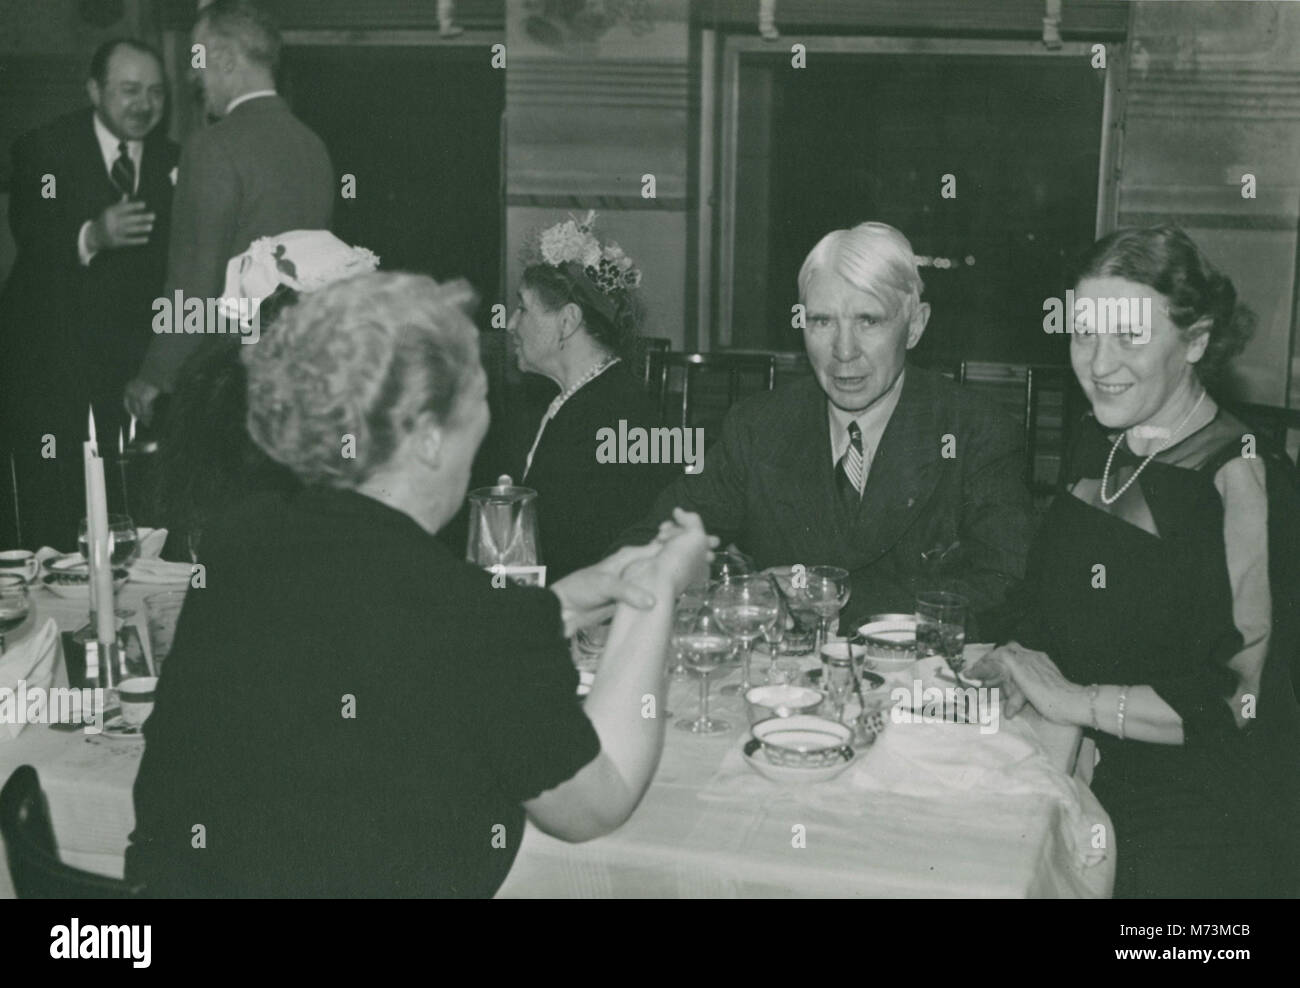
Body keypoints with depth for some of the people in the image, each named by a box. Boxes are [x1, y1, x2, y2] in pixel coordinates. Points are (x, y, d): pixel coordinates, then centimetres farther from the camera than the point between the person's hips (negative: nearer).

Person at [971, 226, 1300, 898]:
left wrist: (1081, 701, -16)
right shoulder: (1098, 446, 8)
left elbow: (1244, 698, -19)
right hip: (1088, 783, 6)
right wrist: (1022, 665, -2)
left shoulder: (1242, 477, -15)